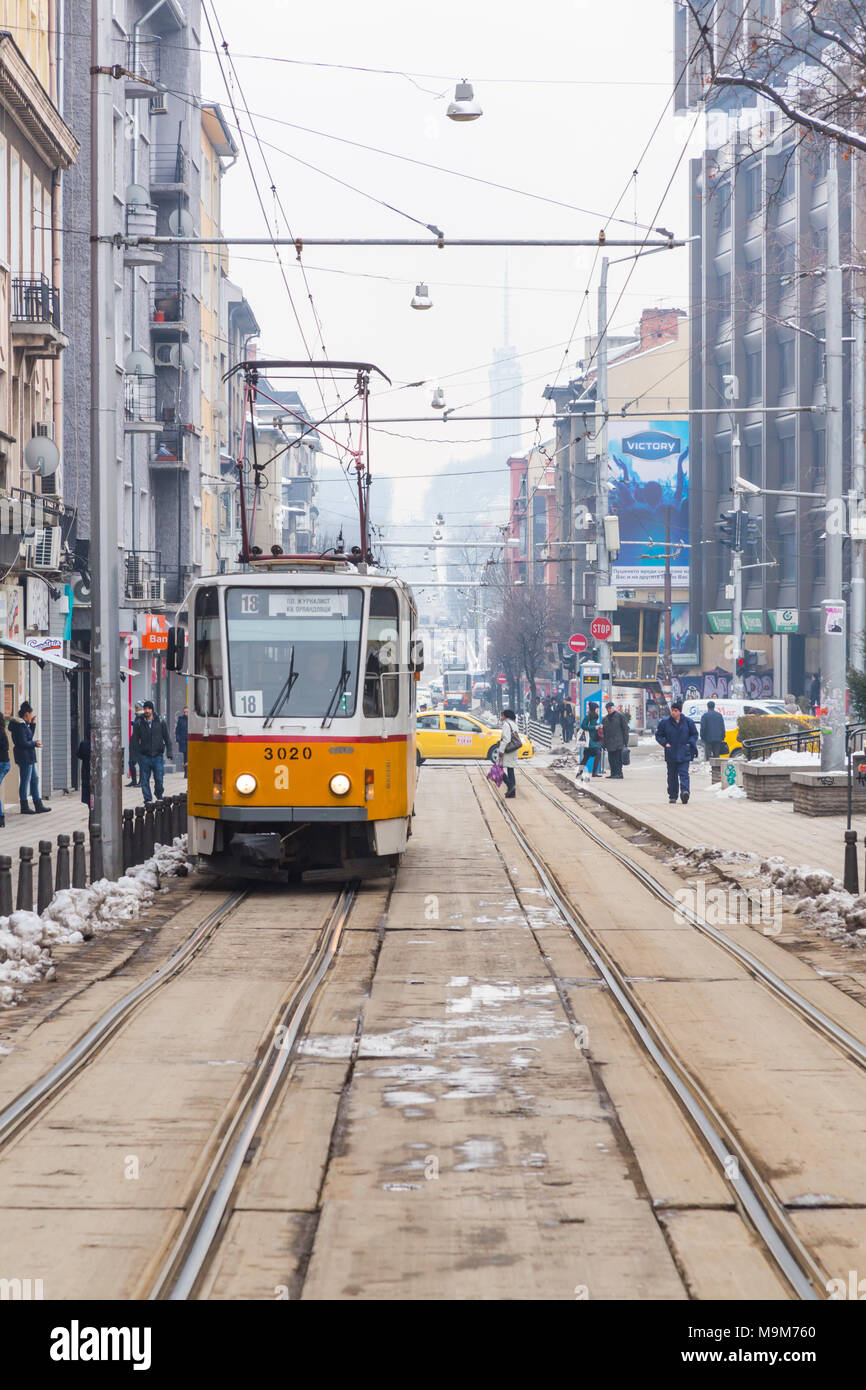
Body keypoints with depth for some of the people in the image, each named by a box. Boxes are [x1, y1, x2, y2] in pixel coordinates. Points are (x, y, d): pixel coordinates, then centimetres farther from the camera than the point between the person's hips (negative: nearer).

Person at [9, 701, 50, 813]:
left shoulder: (23, 724, 13)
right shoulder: (20, 725, -17)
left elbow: (30, 737, 23)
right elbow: (23, 743, -21)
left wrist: (33, 724, 15)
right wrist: (35, 744, -8)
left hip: (29, 757, 11)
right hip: (24, 756, -11)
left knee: (34, 779, 13)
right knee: (25, 781, -4)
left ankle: (38, 805, 18)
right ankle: (24, 807, 1)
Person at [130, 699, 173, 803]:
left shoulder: (161, 722, 4)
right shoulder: (139, 723, 4)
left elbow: (167, 739, 7)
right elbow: (135, 741, 7)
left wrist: (169, 752, -1)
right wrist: (136, 755, 0)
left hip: (158, 756, -1)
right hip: (144, 756, 1)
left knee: (159, 779, -4)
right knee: (145, 780, 0)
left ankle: (159, 797, 19)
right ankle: (148, 800, 9)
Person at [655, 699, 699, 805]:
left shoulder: (688, 722, 1)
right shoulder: (665, 722, 1)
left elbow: (694, 734, 12)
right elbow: (658, 736, 10)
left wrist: (689, 743, -3)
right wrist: (665, 743, -6)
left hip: (684, 754, -2)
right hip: (671, 754, 2)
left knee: (684, 774, -14)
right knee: (672, 775, 8)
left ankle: (684, 791, -28)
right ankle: (672, 796, 16)